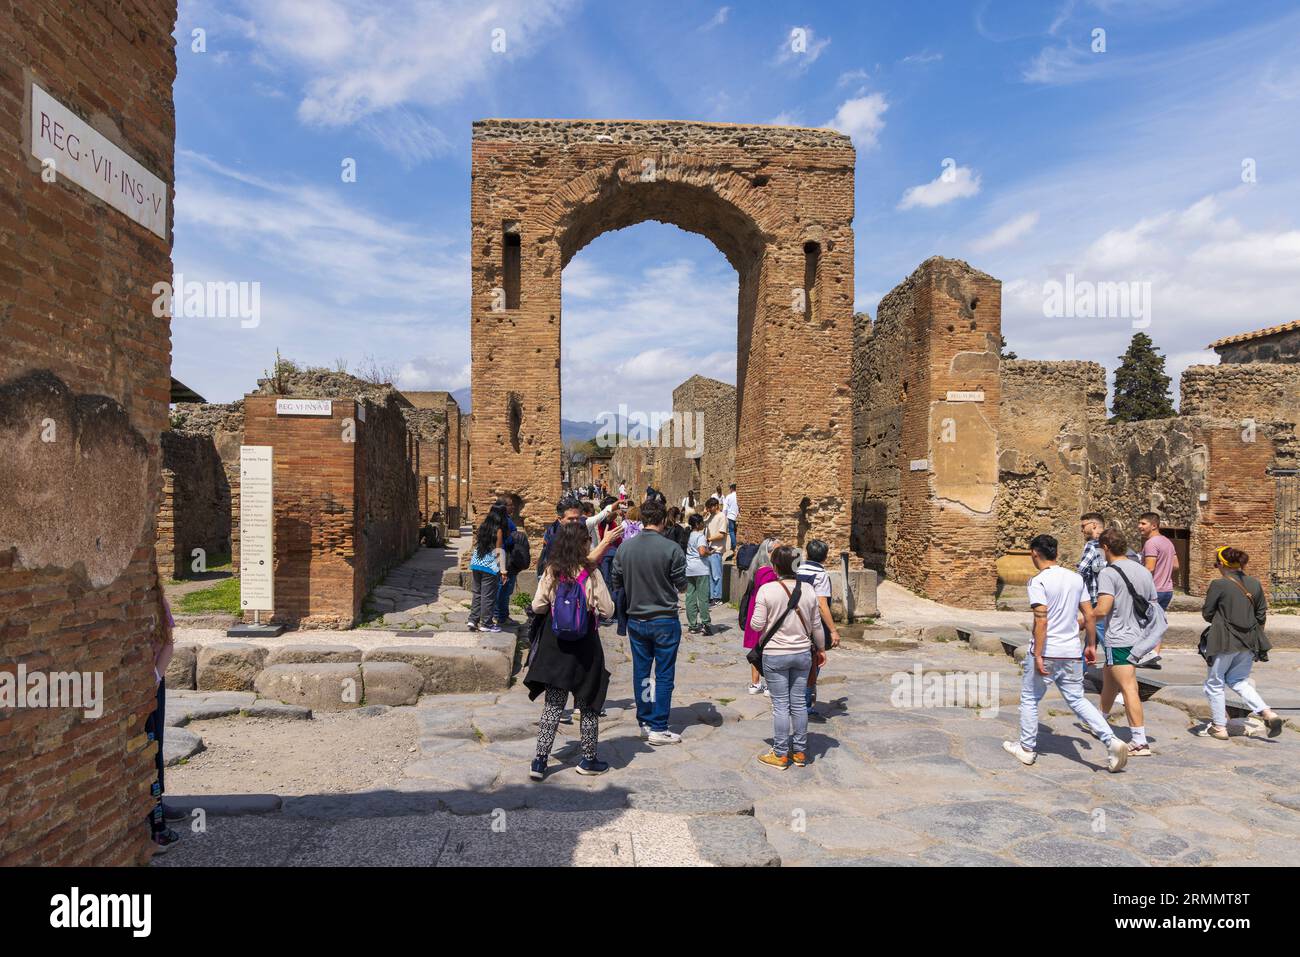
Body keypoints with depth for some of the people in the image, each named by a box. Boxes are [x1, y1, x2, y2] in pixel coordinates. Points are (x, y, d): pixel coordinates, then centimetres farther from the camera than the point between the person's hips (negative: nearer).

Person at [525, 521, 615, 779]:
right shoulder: (591, 573, -14)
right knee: (588, 705, 13)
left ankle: (540, 761, 10)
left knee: (553, 705, 11)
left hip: (554, 648, 3)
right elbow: (607, 608, -11)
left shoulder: (550, 573, -6)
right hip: (585, 649, -3)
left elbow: (537, 606, -5)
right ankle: (588, 760, 24)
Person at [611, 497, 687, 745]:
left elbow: (617, 582, 4)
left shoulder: (624, 548, -4)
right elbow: (681, 584, -8)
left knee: (640, 671, 15)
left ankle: (644, 722, 25)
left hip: (636, 620, 4)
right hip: (665, 620, -4)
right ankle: (658, 728, 9)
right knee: (664, 674, 5)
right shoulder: (671, 548, -15)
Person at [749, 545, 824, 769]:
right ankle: (800, 752, 22)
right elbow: (816, 625, 5)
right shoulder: (808, 591, -2)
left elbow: (757, 624, -12)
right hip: (803, 653, 4)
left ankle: (781, 754, 12)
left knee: (780, 705, 4)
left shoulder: (766, 590, -14)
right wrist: (821, 649, 19)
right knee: (799, 703, 12)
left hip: (775, 655, -4)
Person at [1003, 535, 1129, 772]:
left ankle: (1027, 749, 21)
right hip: (1072, 652, 6)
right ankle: (1111, 740, -1)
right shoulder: (1076, 578, 6)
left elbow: (1041, 621, -20)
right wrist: (1091, 645, 19)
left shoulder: (1039, 581, -14)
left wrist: (1038, 656, -18)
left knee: (1029, 699, 11)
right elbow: (1090, 615, 9)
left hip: (1046, 653, -6)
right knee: (1077, 700, 15)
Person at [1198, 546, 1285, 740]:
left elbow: (1207, 613, -8)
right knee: (1238, 680, 23)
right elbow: (1261, 614, 10)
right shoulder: (1255, 584, 3)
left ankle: (1219, 727, 15)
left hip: (1224, 642, -6)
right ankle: (1267, 713, 7)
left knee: (1214, 684, 10)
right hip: (1249, 642, 6)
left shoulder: (1219, 585, -14)